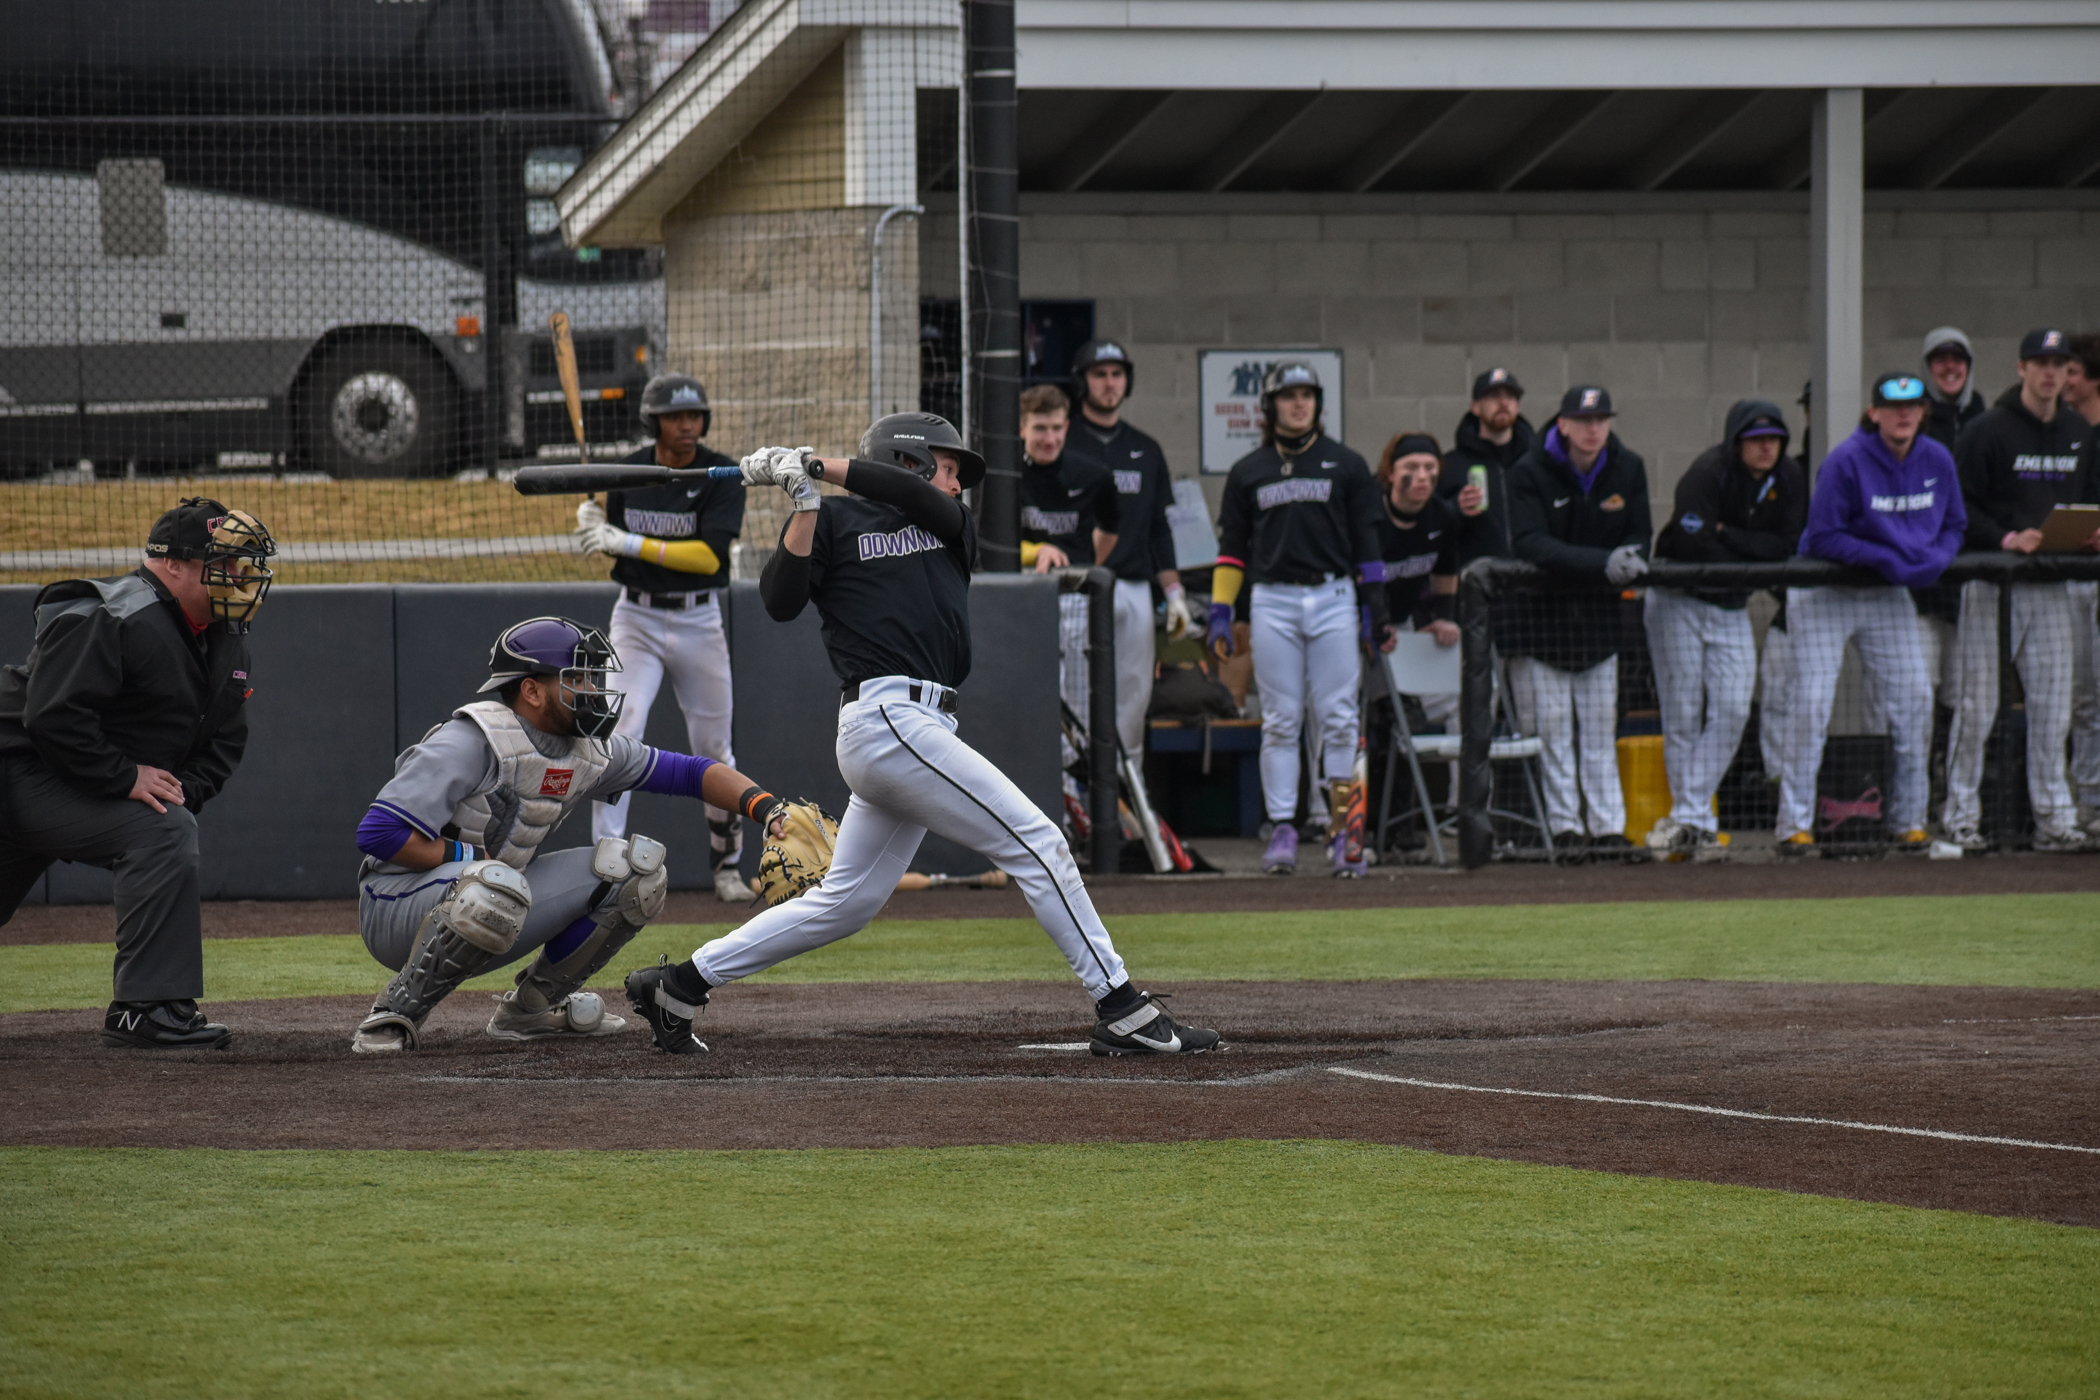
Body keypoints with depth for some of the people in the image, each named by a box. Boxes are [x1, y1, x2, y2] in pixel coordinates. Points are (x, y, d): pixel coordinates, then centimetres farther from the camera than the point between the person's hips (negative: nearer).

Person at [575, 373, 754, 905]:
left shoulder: (722, 476, -10)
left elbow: (709, 556, -22)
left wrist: (630, 543, -27)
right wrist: (594, 526, -11)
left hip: (699, 621, -1)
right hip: (636, 617, 1)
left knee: (714, 748, 7)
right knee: (620, 733, -16)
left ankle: (728, 864, 25)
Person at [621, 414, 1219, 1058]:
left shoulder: (955, 529, 23)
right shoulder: (835, 519, 6)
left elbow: (925, 502, 0)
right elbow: (780, 601, -6)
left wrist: (817, 465, -6)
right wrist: (805, 500, -14)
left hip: (921, 728, 8)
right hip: (887, 718, -8)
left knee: (844, 903, 10)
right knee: (1036, 842, -10)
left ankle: (680, 985, 18)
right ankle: (1121, 1011, -9)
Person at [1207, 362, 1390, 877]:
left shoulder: (1346, 466, 8)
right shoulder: (1248, 472, 10)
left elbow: (1366, 543, 8)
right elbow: (1232, 547, 11)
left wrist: (1374, 609, 3)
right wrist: (1219, 613, 4)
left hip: (1333, 600, -1)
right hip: (1273, 602, 1)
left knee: (1339, 718, -3)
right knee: (1280, 720, 0)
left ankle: (1341, 833, -1)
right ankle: (1281, 832, 2)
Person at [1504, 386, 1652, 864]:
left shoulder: (1628, 470, 1)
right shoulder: (1530, 473, -14)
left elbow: (1638, 538, 6)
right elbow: (1530, 544, -25)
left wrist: (1631, 559, -21)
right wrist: (1602, 563, -35)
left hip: (1599, 612, 4)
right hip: (1539, 607, -4)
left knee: (1601, 727, 6)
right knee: (1553, 726, -3)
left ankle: (1608, 829, 7)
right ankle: (1566, 829, 1)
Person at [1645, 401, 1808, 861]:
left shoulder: (1788, 480, -1)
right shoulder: (1707, 473, -19)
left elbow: (1788, 546, -7)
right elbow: (1693, 546, -25)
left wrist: (1729, 535, -18)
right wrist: (1755, 560, -14)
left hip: (1732, 609, 5)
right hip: (1678, 602, -5)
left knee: (1732, 711, -6)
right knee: (1683, 714, -5)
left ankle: (1687, 820, -4)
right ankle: (1696, 822, 1)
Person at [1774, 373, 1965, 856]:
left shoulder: (1937, 462, -2)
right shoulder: (1846, 461, -18)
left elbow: (1953, 525, 10)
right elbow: (1823, 537, -17)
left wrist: (1936, 558, -13)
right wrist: (1885, 558, -25)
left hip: (1890, 596, 5)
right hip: (1825, 593, -5)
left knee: (1915, 697, 0)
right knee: (1812, 702, -10)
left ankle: (1909, 820, 11)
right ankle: (1794, 824, -5)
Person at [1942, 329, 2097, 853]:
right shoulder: (1988, 431, -7)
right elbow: (1959, 505, -9)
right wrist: (2005, 539, -21)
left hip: (2053, 587, 5)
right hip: (1992, 583, -5)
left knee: (2053, 704, 4)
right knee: (1977, 705, -2)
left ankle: (2055, 818, 9)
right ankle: (1961, 815, 5)